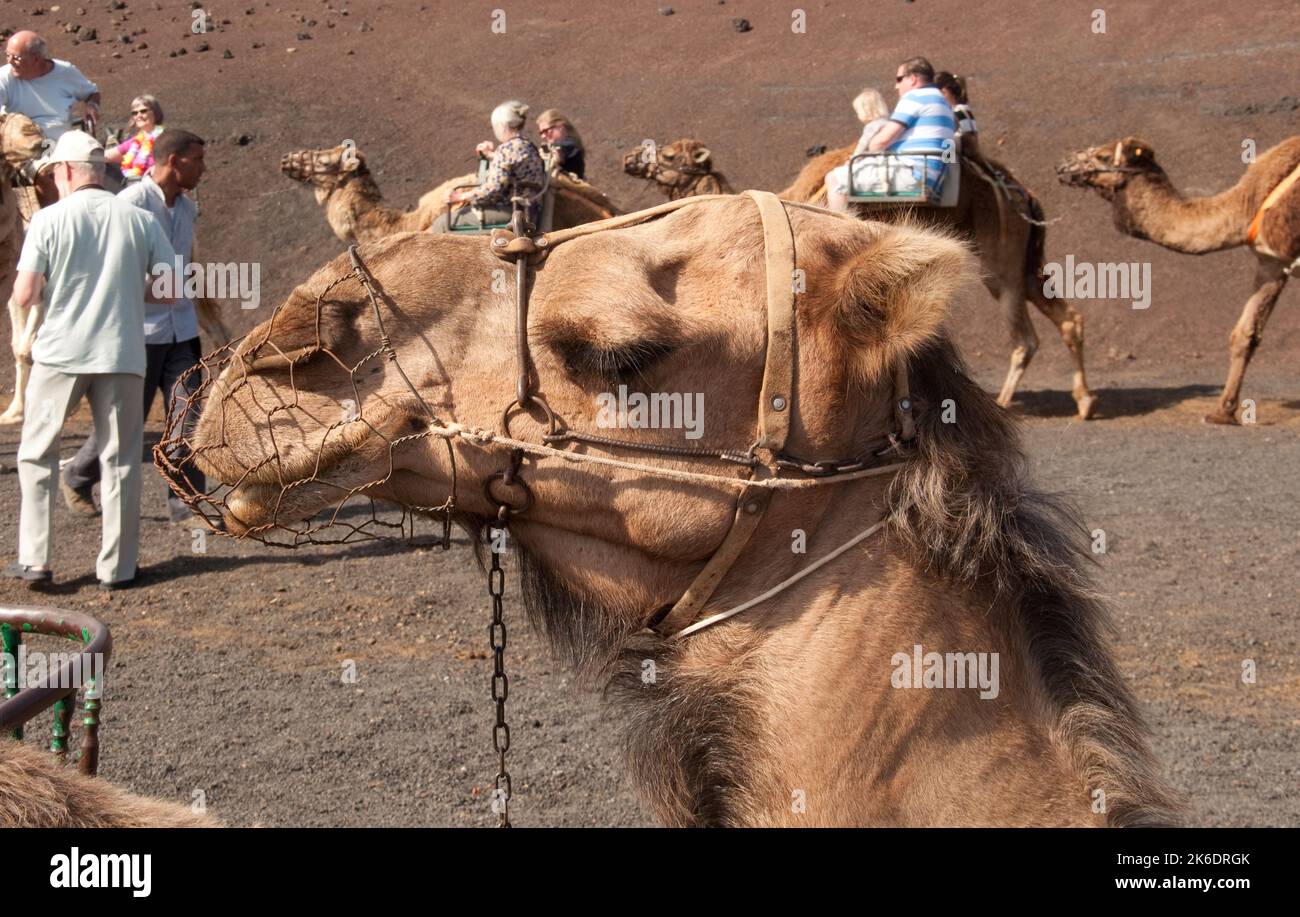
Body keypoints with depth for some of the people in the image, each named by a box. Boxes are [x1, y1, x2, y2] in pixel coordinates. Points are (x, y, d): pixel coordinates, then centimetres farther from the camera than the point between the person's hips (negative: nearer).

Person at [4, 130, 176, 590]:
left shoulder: (49, 219, -6)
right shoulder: (140, 219, 1)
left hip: (59, 352, -1)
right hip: (122, 354, 2)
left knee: (37, 455, 13)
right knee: (120, 461, 10)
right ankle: (117, 566, 11)